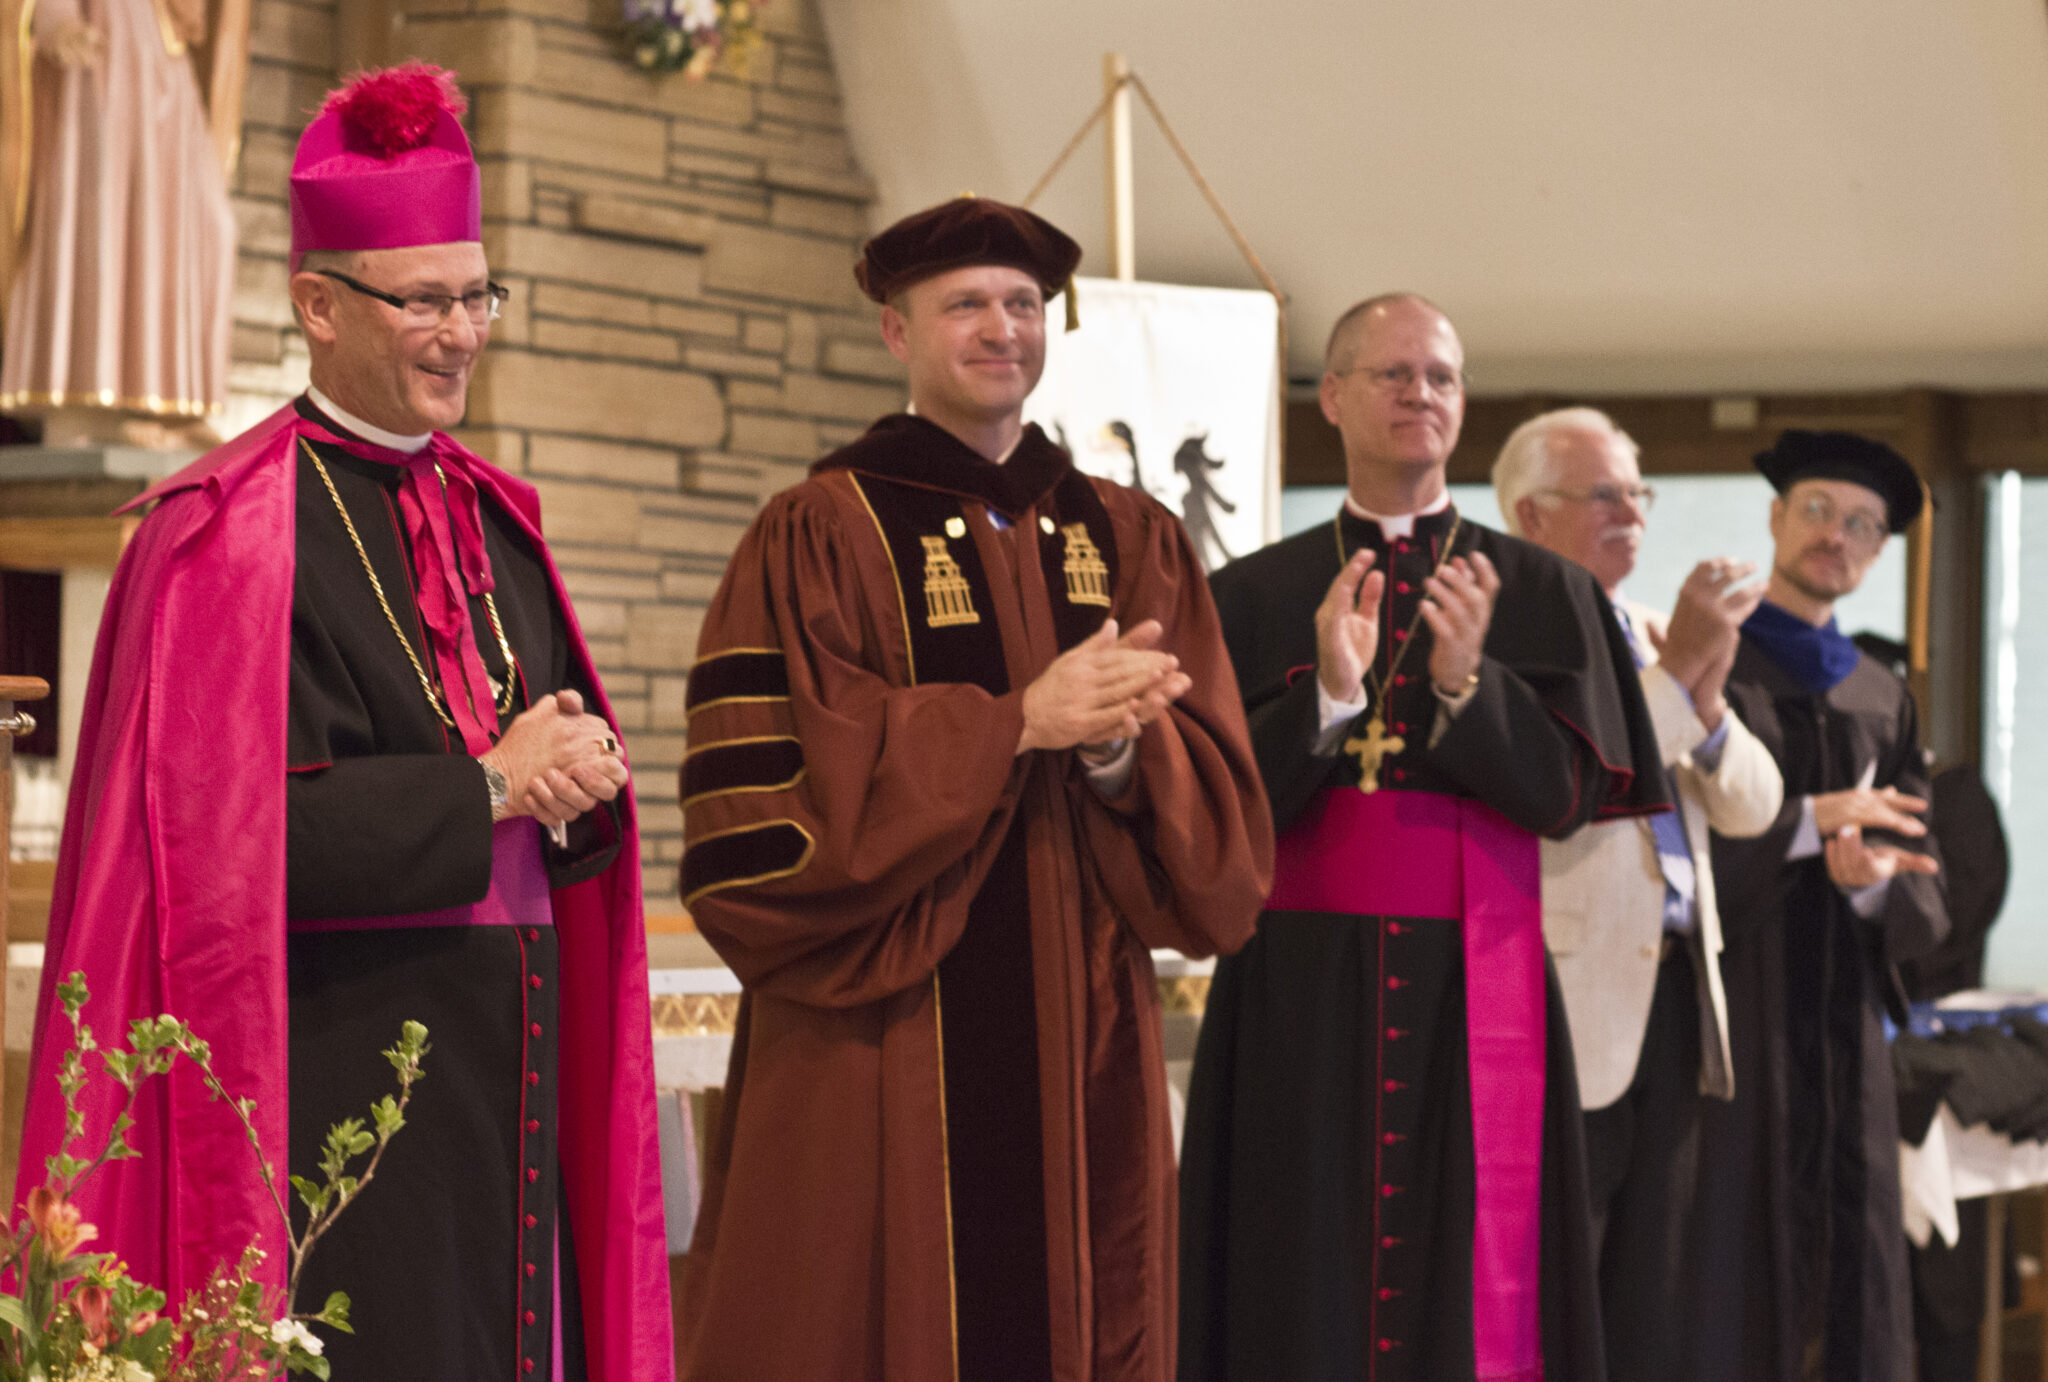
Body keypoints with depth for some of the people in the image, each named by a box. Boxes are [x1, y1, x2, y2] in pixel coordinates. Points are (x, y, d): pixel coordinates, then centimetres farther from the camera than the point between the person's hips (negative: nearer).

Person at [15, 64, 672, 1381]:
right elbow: (237, 826, -16)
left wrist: (581, 779, -6)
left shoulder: (491, 518, 15)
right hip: (334, 1062, -7)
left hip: (508, 1060, 7)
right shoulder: (230, 535, -8)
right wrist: (486, 790, -14)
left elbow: (574, 749, 18)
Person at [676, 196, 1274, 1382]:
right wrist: (1019, 723, -17)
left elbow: (1219, 829, 5)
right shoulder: (818, 538, -1)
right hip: (878, 1068, -4)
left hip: (1083, 1054, 4)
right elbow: (767, 803, -12)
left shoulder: (1136, 543, 12)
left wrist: (1121, 744, -17)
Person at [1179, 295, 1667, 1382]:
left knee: (1476, 1291, -1)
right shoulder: (1254, 596, 7)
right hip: (1302, 994, 0)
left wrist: (1466, 686, -17)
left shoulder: (1544, 594, 8)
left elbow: (1568, 792, -2)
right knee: (1304, 1293, 0)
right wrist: (1327, 697, -18)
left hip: (1478, 991, 0)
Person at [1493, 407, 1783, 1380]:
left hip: (1673, 990, 8)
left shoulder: (1656, 639, 16)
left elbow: (1751, 808, 11)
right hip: (1566, 996, -7)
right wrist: (1676, 667, -18)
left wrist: (1706, 693, -6)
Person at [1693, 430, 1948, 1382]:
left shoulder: (1881, 702, 16)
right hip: (1718, 1007, -5)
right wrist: (1805, 822, -17)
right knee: (1721, 1269, -7)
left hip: (1838, 1026, 5)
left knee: (1840, 1267, 2)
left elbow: (1926, 899, 10)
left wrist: (1874, 879, -13)